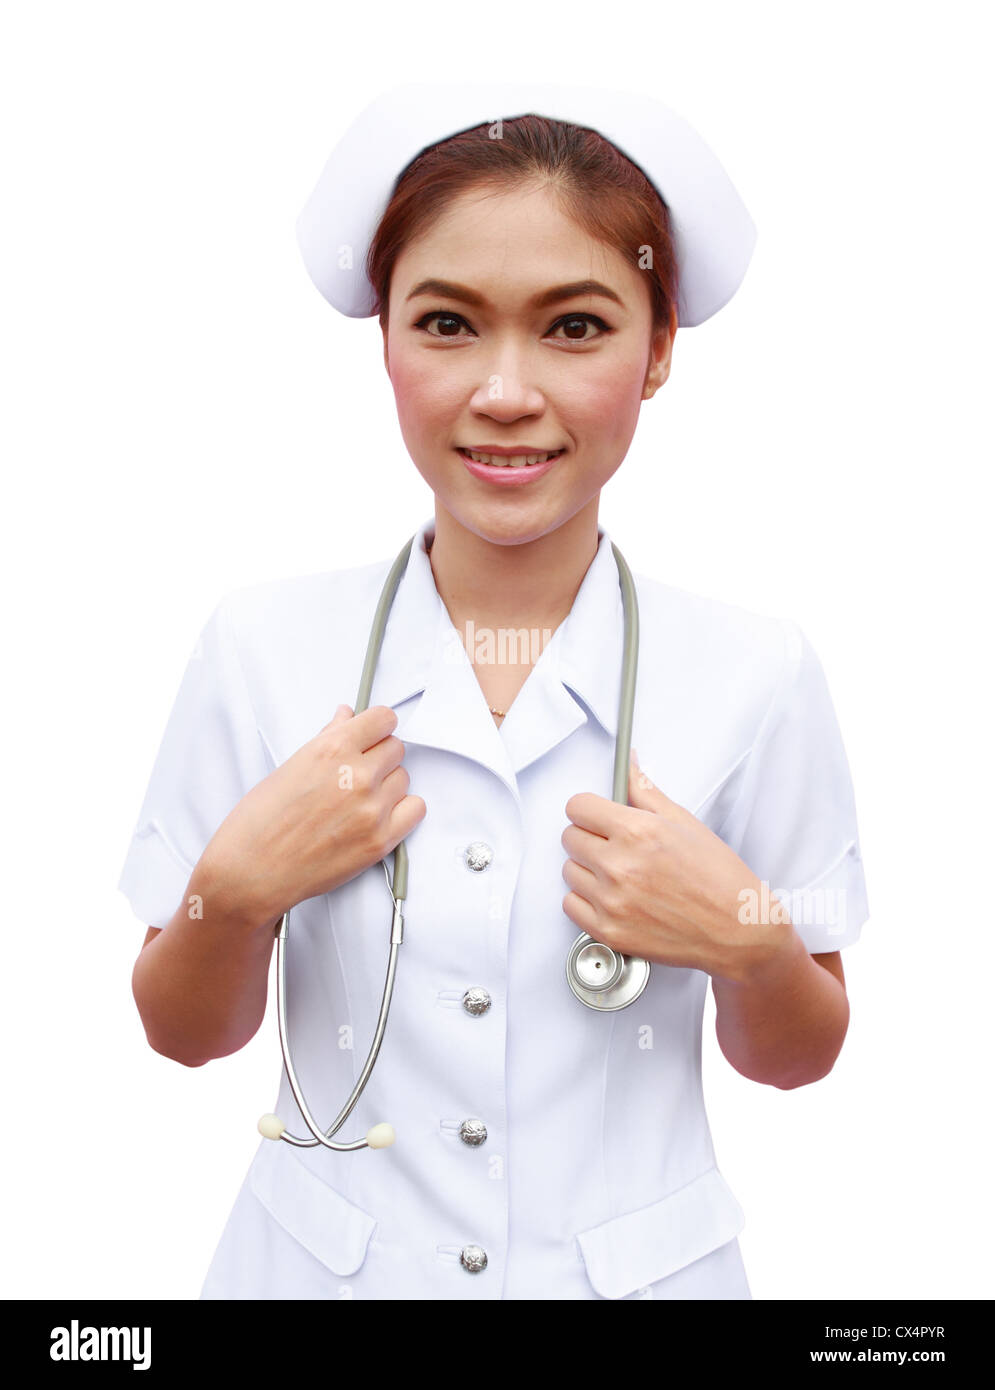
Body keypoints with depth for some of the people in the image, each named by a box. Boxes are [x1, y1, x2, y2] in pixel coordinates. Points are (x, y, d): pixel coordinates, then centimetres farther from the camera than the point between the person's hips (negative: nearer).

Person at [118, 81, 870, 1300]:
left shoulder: (759, 677, -12)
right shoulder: (262, 648, -11)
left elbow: (793, 1060, -2)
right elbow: (187, 1035, -3)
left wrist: (751, 940, -20)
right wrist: (239, 888, -20)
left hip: (633, 1267, 0)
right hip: (328, 1259, 1)